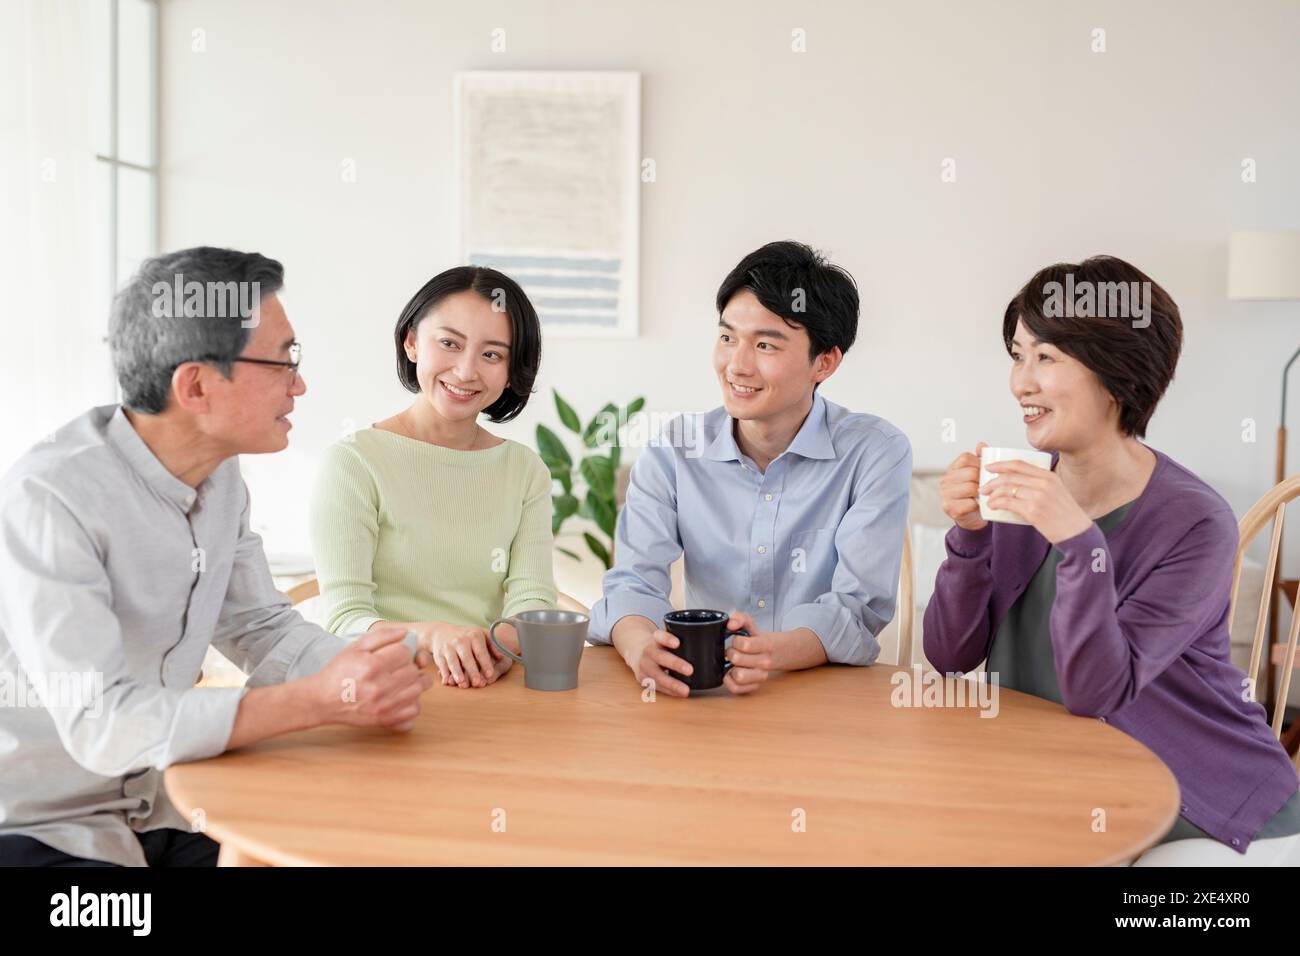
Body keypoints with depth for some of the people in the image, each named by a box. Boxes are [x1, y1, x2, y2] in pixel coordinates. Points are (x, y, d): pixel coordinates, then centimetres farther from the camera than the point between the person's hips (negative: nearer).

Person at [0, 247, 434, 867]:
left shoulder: (221, 477, 0)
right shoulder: (50, 498, -24)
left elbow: (261, 625, 7)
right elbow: (102, 726, -27)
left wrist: (369, 680, -13)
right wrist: (320, 700, -31)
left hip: (161, 810, 7)